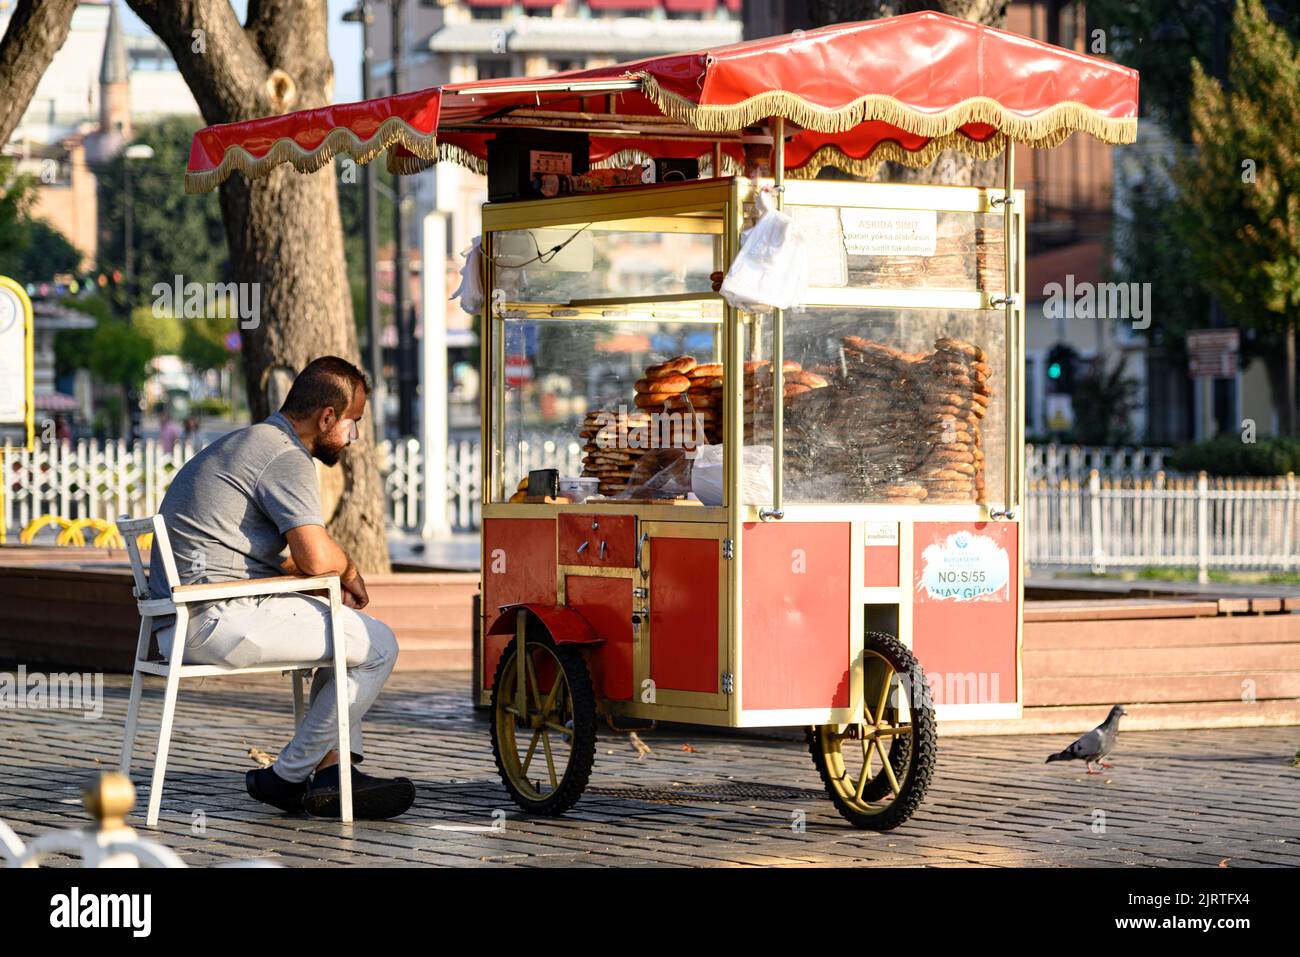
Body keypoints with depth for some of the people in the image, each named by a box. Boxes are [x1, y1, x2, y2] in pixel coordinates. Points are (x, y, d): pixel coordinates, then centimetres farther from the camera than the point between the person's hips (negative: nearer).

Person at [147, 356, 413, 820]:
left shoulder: (245, 442, 24)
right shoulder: (288, 459, -10)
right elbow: (317, 557, -22)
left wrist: (337, 574, 13)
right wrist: (349, 570, 2)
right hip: (221, 619, -11)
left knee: (343, 624, 25)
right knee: (377, 645, -5)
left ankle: (332, 770, 13)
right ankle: (290, 776, 3)